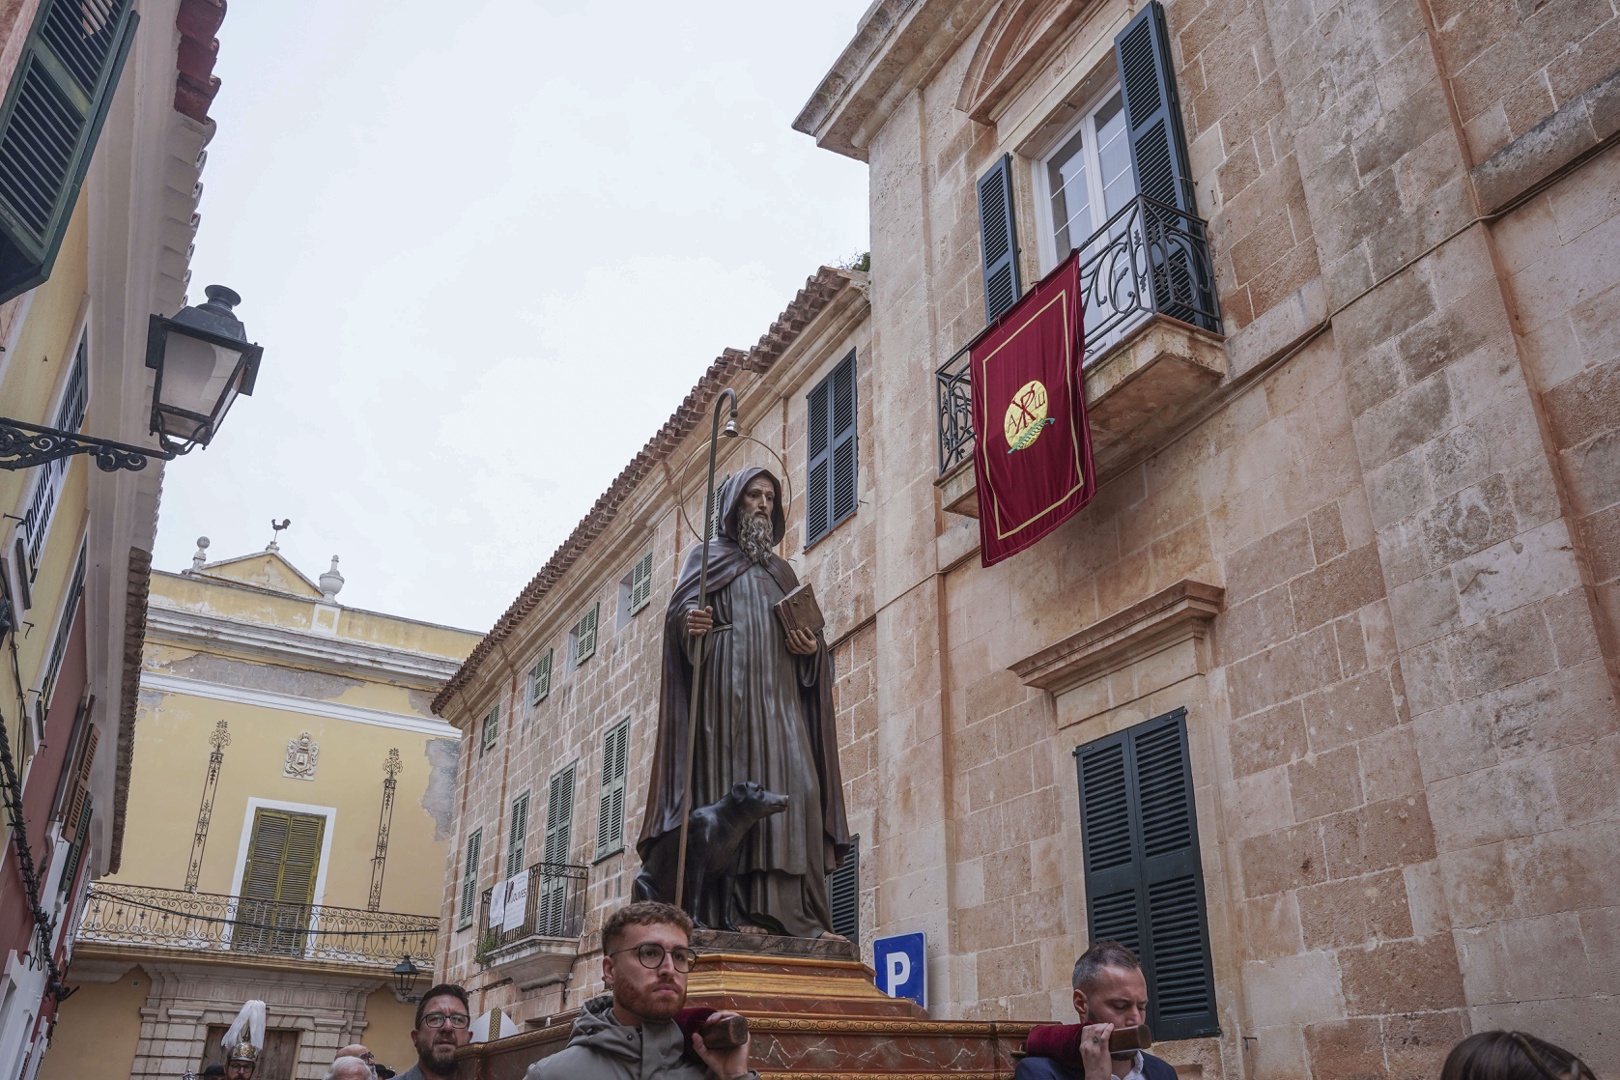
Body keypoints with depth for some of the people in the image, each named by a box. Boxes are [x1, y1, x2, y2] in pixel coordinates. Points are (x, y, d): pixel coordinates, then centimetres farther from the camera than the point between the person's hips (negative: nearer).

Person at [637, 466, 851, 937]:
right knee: (729, 786, -14)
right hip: (726, 690, -4)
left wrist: (811, 646, 1)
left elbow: (806, 628, 24)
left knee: (794, 785, -11)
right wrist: (689, 620, -23)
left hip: (778, 692, 4)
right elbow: (677, 610, 1)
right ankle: (724, 912, -16)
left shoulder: (782, 569, 29)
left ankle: (789, 913, -14)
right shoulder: (708, 555, 15)